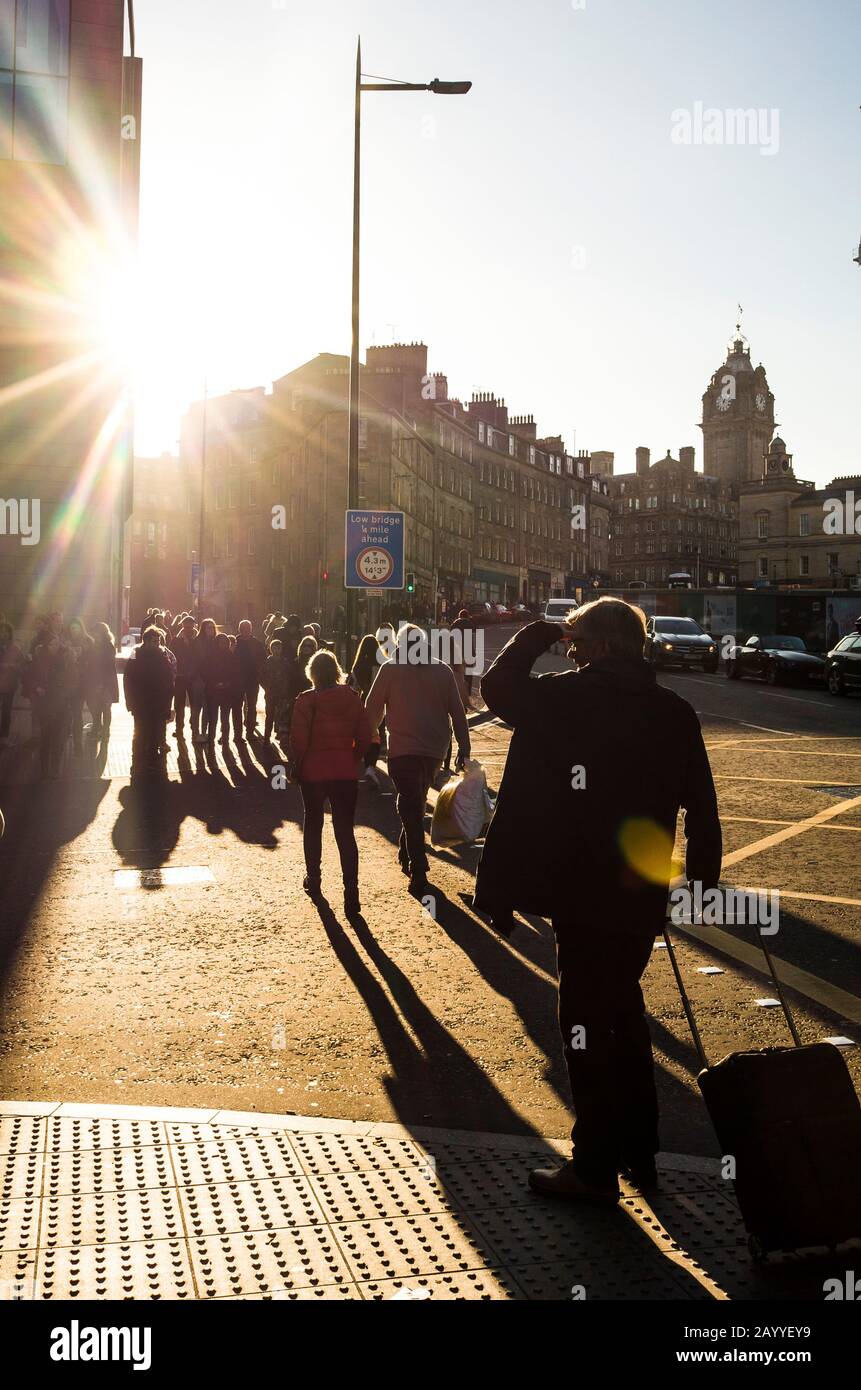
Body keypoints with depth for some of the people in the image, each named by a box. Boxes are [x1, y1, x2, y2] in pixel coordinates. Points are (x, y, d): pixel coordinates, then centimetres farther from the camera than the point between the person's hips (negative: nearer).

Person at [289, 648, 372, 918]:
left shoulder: (306, 700, -11)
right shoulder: (352, 698, -2)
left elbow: (298, 740, -14)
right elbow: (364, 738, -1)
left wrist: (297, 764, 2)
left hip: (312, 772, -1)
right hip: (345, 773, 2)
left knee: (313, 824, 20)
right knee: (345, 831, 1)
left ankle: (313, 880, 32)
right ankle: (351, 893, -10)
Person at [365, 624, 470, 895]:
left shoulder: (391, 669, -1)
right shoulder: (442, 670, 6)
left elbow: (374, 708, 3)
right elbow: (457, 712, 5)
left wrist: (370, 737, 20)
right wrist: (463, 747, 9)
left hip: (403, 750, -3)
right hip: (435, 749, 3)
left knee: (411, 808, -3)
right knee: (416, 804, 22)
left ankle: (419, 872, -12)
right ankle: (406, 852, 32)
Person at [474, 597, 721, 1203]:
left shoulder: (572, 696, -14)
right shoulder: (675, 711, 3)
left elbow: (498, 689, -1)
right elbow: (701, 805, 6)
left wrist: (538, 635, 8)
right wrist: (704, 876, 16)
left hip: (583, 893, -6)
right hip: (643, 893, 6)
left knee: (587, 1017, 3)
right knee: (623, 1006, 21)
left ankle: (596, 1166, 12)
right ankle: (639, 1149, 31)